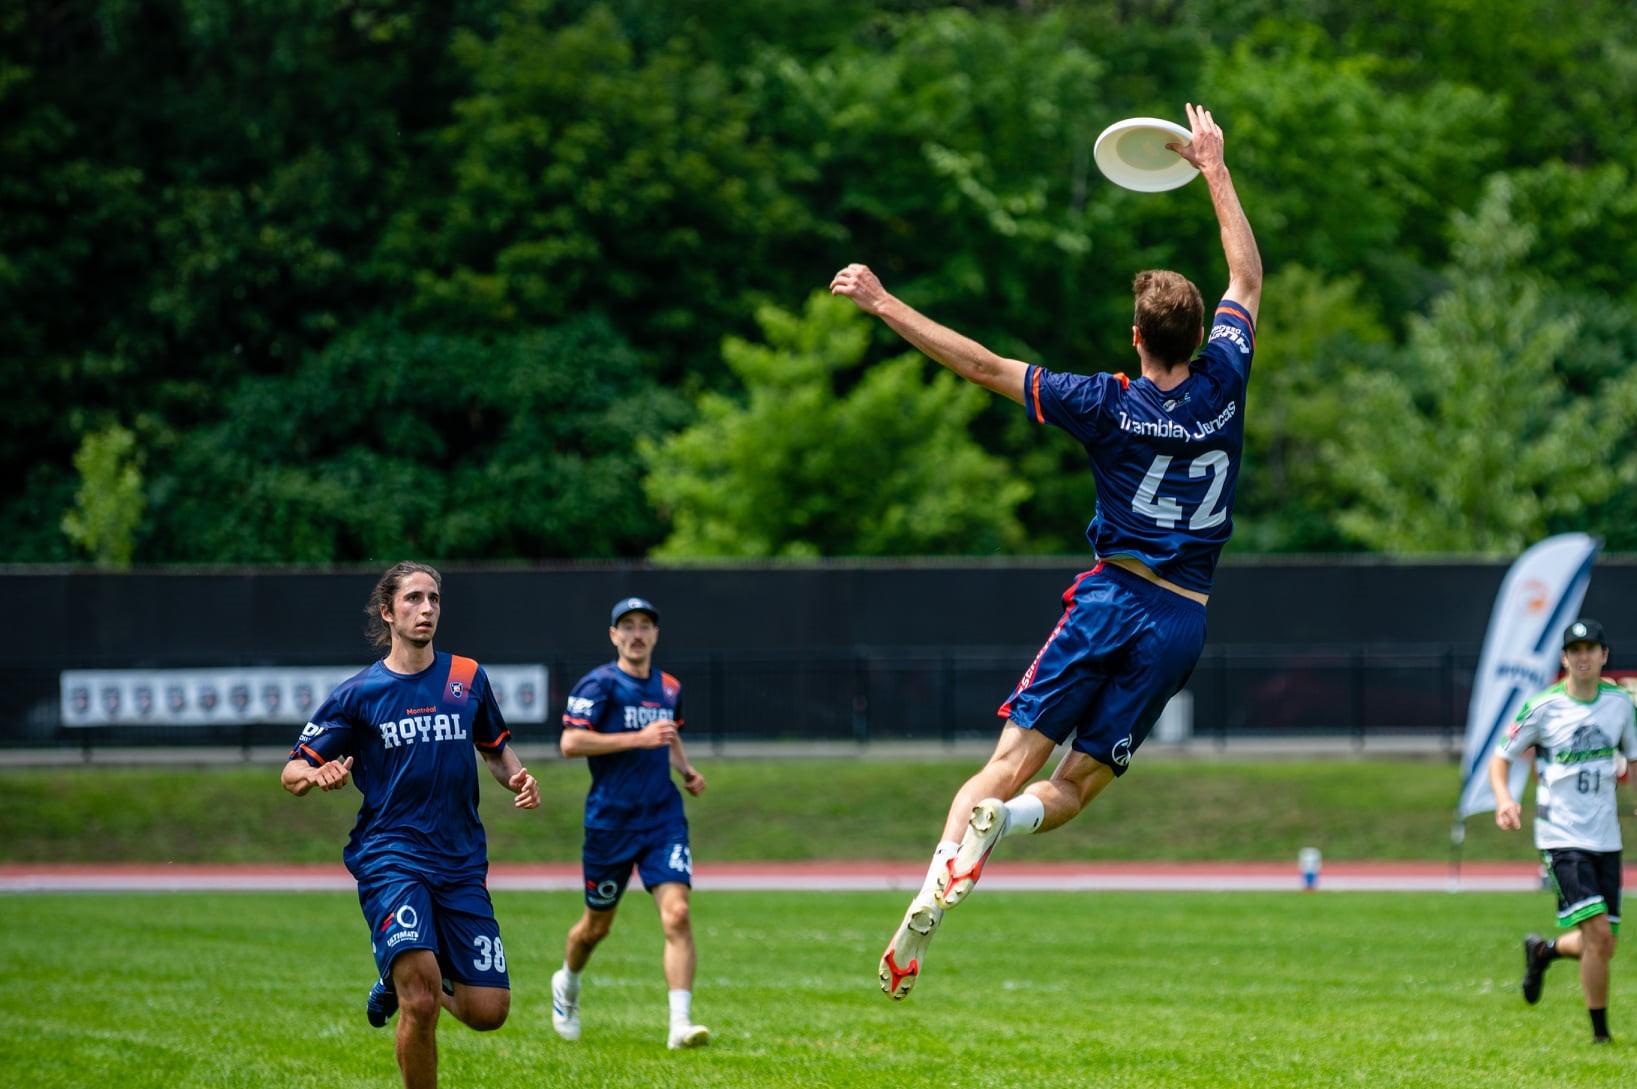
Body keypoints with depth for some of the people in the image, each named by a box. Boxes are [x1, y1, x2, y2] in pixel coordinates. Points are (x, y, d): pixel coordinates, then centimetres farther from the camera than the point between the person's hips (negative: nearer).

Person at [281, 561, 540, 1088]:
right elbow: (292, 771, 2)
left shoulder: (468, 678, 9)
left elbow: (496, 748, 23)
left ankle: (402, 980, 28)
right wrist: (318, 775, -22)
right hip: (390, 857, -4)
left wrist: (517, 779, 1)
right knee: (421, 1001, -24)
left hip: (461, 861, 4)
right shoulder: (358, 694, 1)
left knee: (488, 1010, -2)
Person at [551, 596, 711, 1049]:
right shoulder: (600, 684, -8)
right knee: (597, 925, 12)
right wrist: (639, 739, -22)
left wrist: (686, 769, 10)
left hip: (663, 819, 3)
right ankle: (567, 984, 44)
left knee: (677, 914, -15)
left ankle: (680, 1024, -20)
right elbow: (570, 742, -19)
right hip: (610, 820, -3)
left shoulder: (669, 688, 10)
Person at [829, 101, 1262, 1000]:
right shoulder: (1222, 385, -1)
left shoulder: (1108, 405, -7)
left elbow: (983, 365, -6)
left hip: (1111, 597, -2)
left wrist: (883, 305, 0)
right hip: (1183, 618, 2)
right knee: (1075, 784, 4)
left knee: (1011, 762, -4)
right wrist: (1214, 168, 22)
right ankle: (1002, 822, -30)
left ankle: (930, 900, -26)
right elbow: (1248, 277, 14)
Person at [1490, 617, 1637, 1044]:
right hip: (1562, 838, -5)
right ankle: (1601, 1033, -3)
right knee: (1598, 933, -18)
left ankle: (1545, 950, 37)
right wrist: (1504, 798, -18)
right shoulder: (1542, 708, -7)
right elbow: (1501, 758, 0)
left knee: (1602, 945, 4)